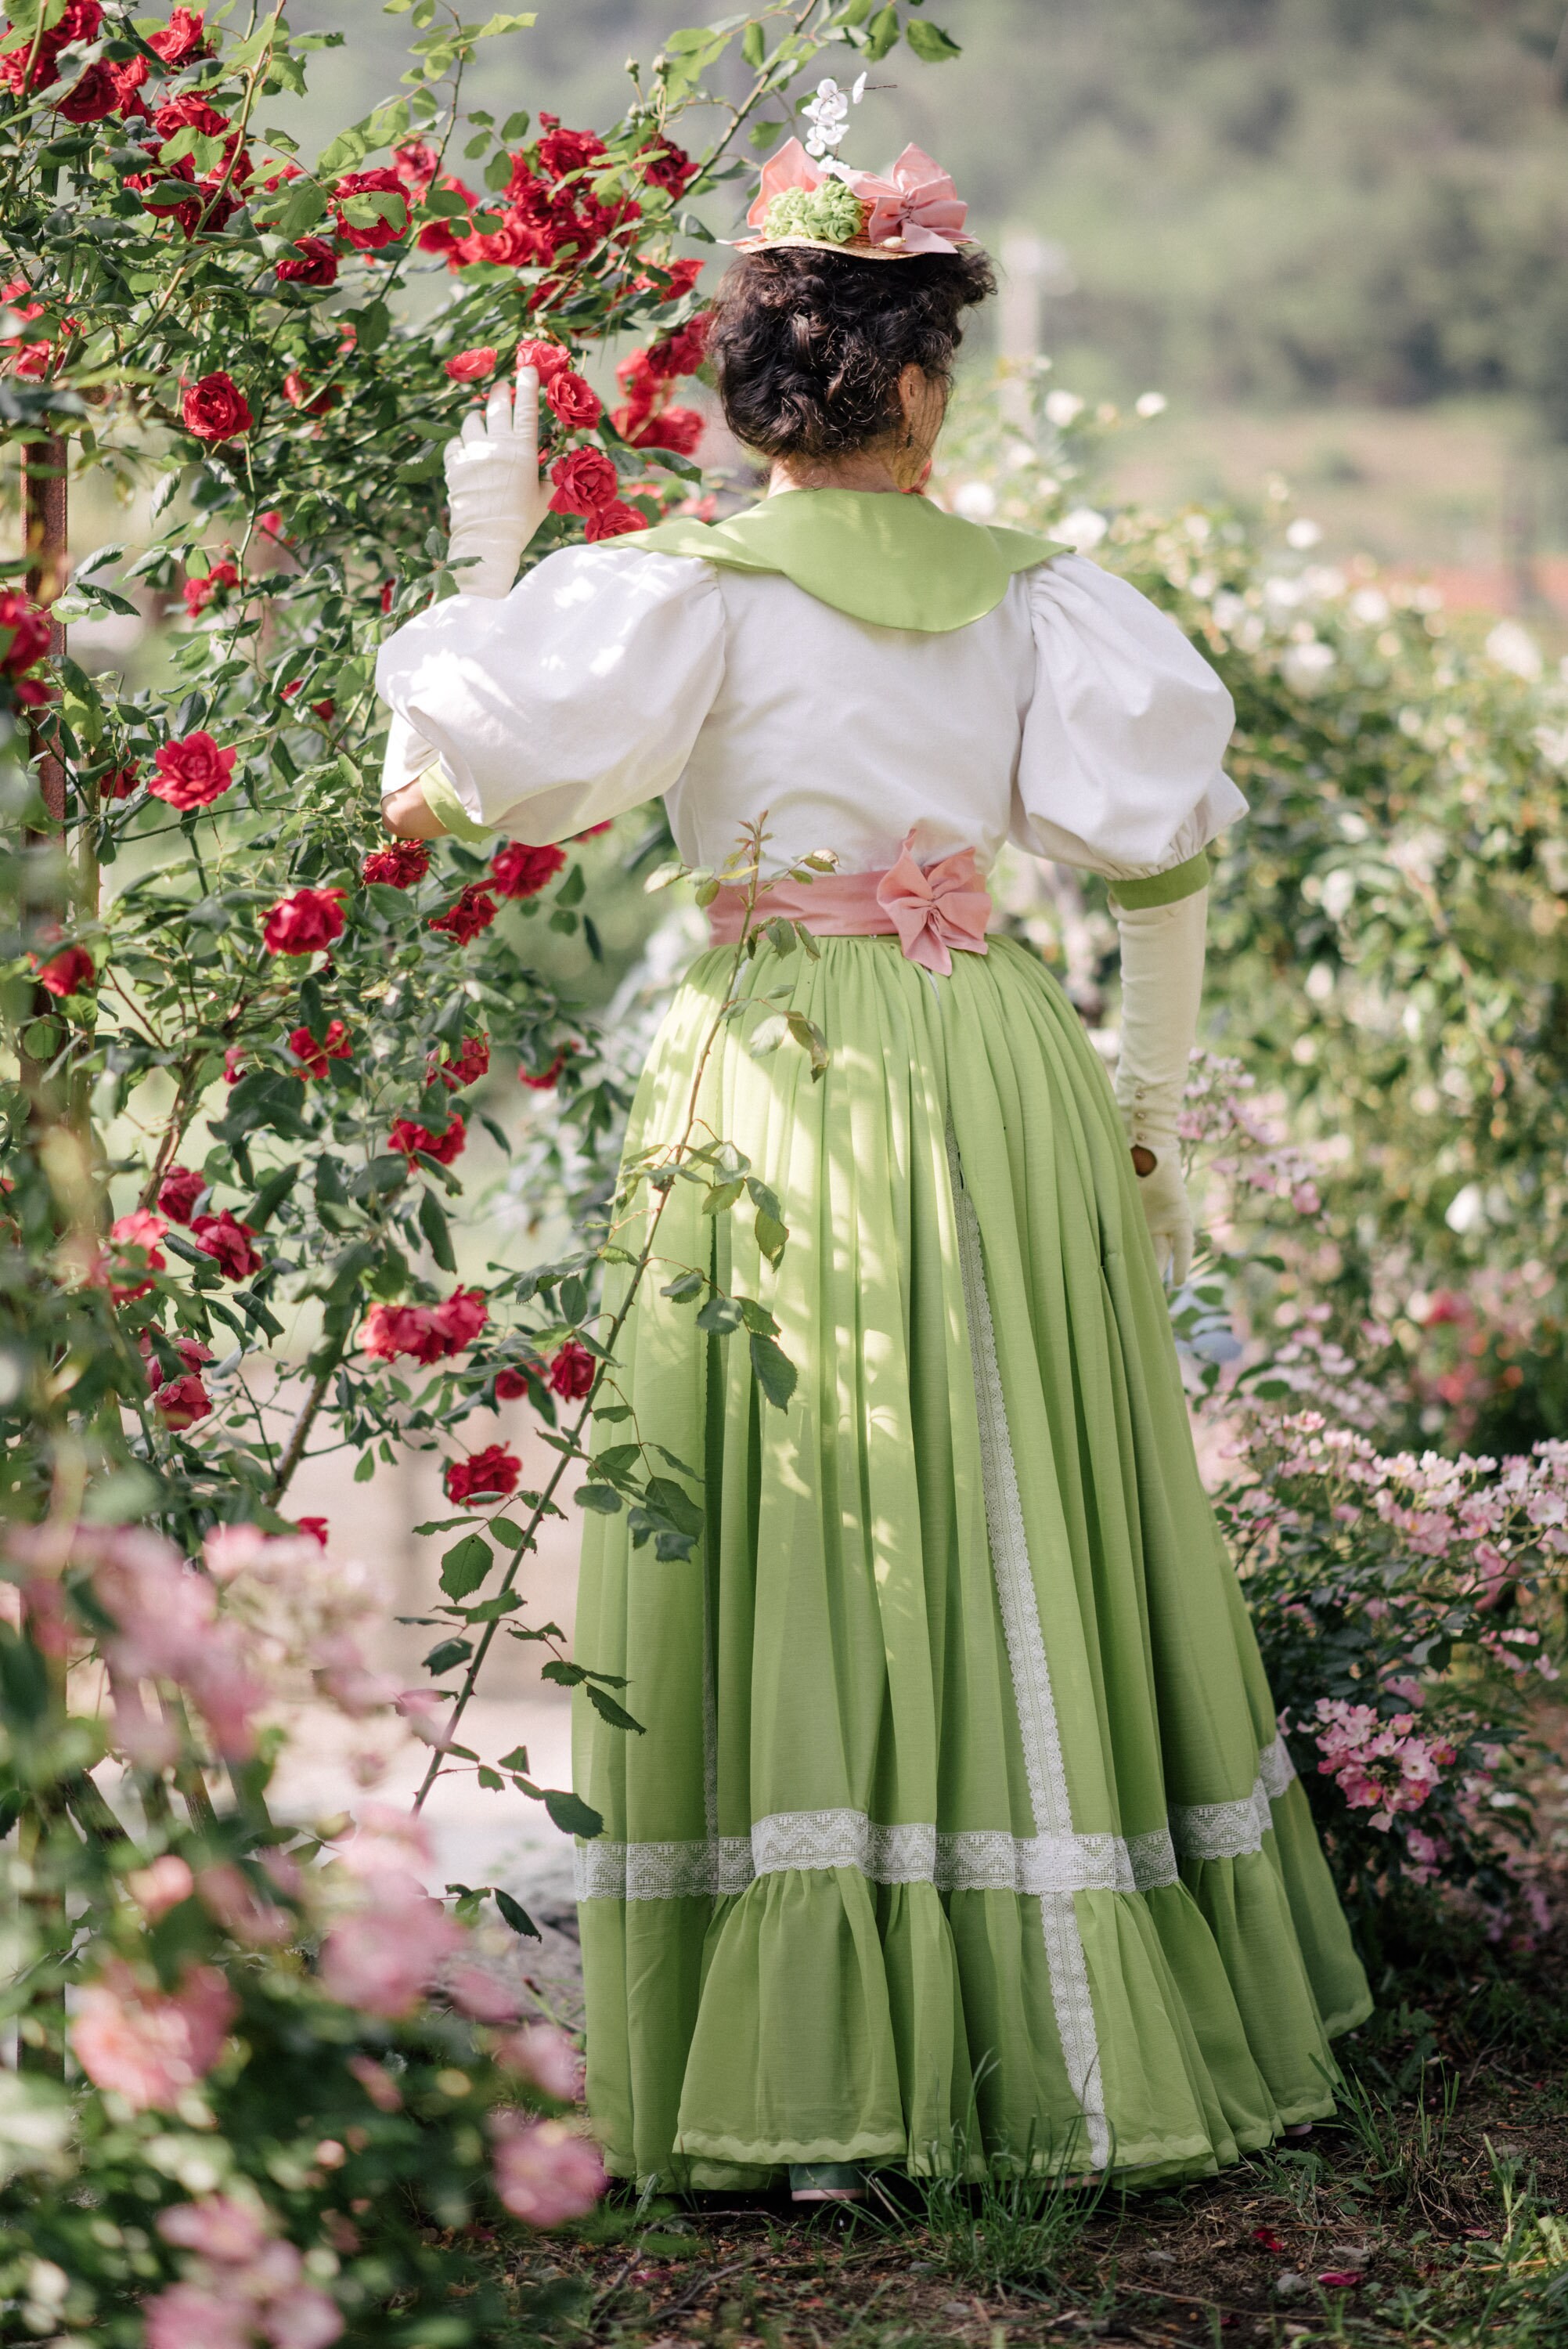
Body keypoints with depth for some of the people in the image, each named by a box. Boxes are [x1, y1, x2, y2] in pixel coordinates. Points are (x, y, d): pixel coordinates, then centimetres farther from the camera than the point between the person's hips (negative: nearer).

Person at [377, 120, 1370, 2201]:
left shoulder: (694, 588, -6)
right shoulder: (1033, 592, 3)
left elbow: (454, 783, -13)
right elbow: (1167, 861, -1)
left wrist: (489, 559, 2)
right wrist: (1153, 1119, 8)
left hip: (776, 1078, -2)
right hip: (1003, 1078, 3)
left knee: (802, 1563, 1)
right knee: (1024, 1556, 11)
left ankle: (814, 2090, 2)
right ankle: (1086, 2040, 20)